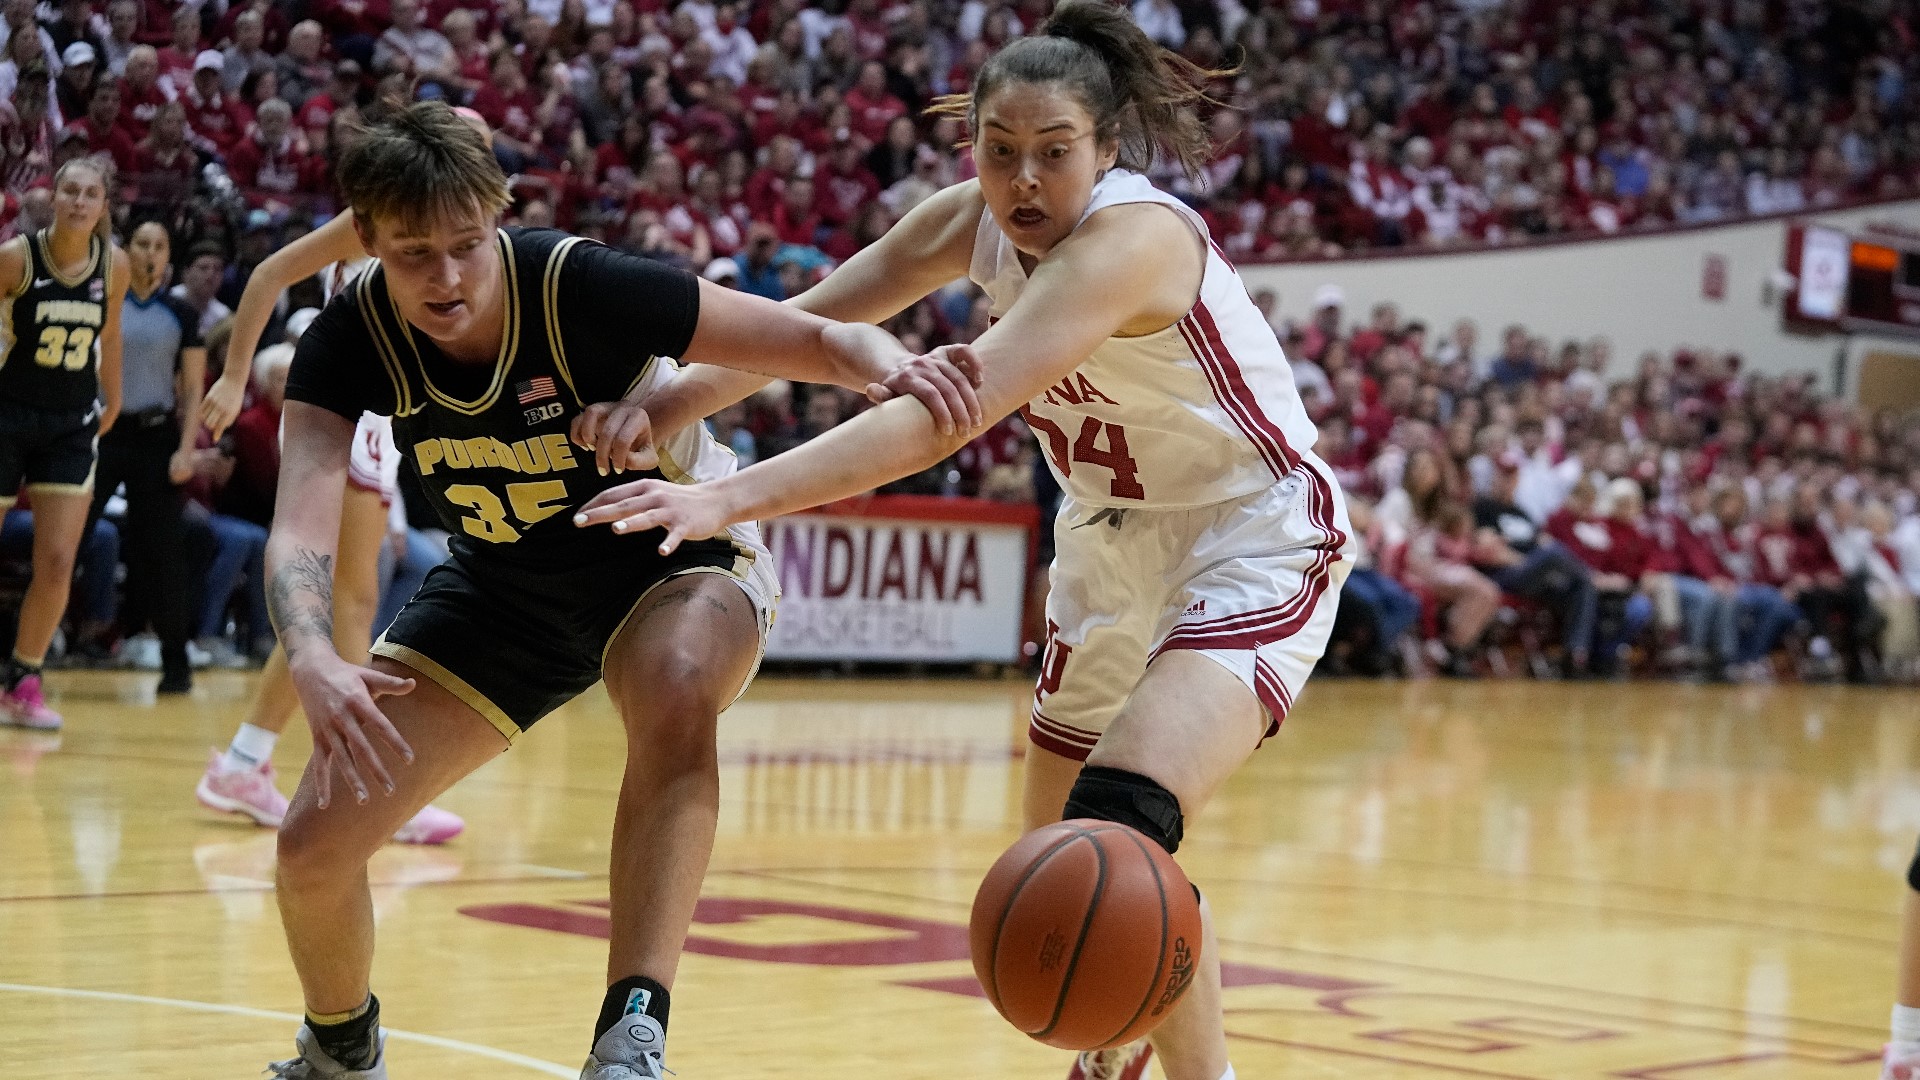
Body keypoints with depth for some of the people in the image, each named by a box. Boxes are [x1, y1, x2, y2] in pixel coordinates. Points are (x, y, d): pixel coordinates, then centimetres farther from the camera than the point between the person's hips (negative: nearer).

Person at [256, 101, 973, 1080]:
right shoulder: (352, 339, -22)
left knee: (676, 691, -41)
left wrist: (887, 366, -51)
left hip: (674, 552, -3)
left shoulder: (581, 286, -30)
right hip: (505, 585, 4)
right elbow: (300, 529, -34)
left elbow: (817, 339, -27)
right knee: (315, 842, -4)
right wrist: (313, 660, -56)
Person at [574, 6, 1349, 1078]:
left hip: (1254, 542, -8)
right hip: (1114, 542, 8)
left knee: (1122, 823, -29)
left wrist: (727, 499, -49)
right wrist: (653, 411, -21)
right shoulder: (976, 221, -8)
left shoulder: (1128, 239, -31)